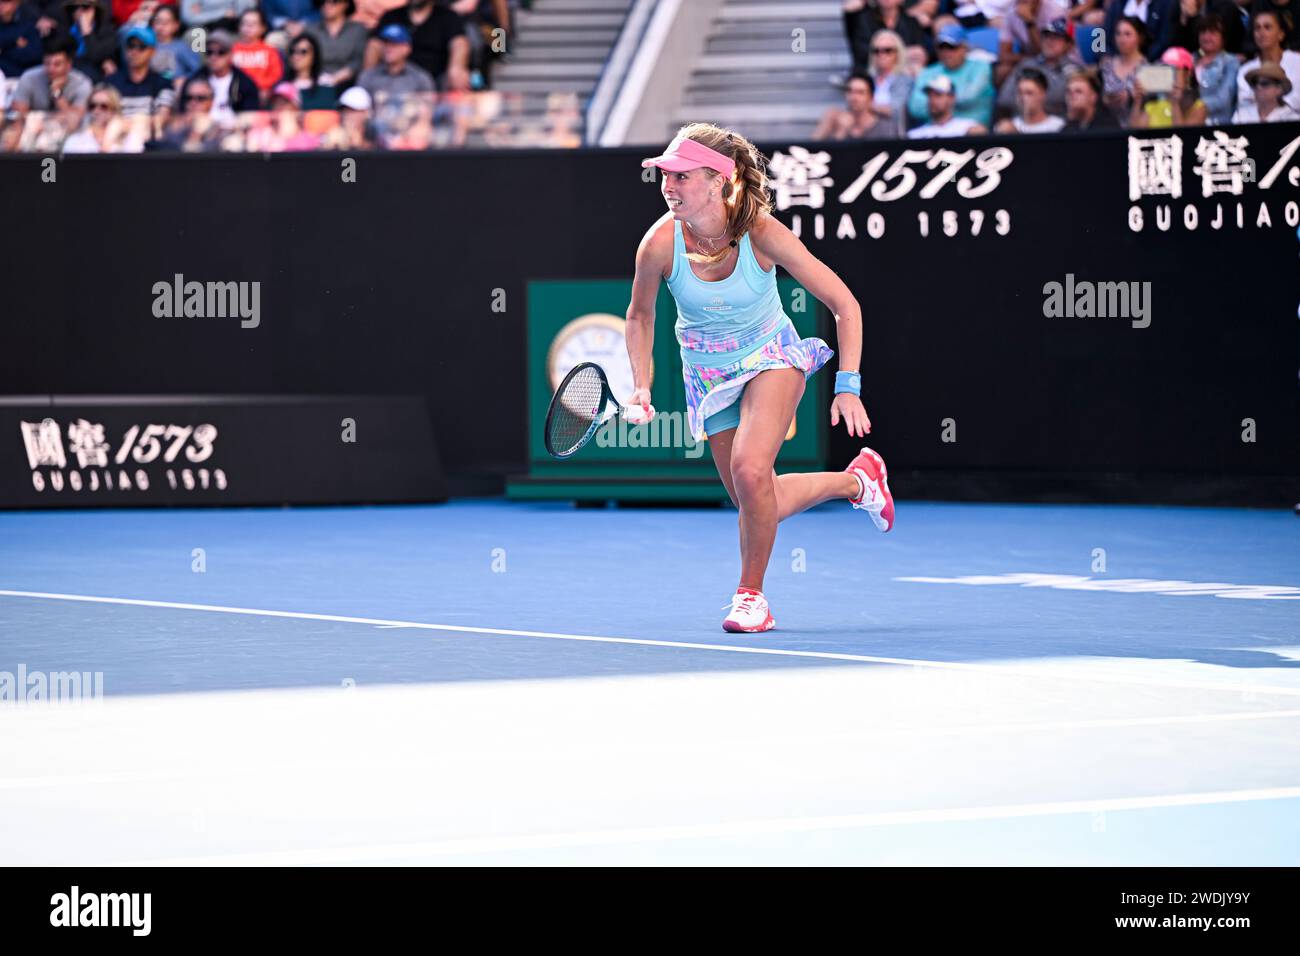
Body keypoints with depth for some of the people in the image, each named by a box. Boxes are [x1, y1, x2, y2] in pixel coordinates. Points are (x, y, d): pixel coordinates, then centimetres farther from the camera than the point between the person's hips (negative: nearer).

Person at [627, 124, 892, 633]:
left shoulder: (762, 233, -26)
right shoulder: (660, 243, -21)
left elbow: (845, 305, -18)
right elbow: (640, 316, 1)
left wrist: (847, 387, -24)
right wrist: (641, 386, -9)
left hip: (772, 358, -3)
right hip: (709, 375, 3)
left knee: (749, 470, -28)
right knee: (755, 504, 5)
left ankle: (751, 593, -5)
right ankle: (856, 480, 34)